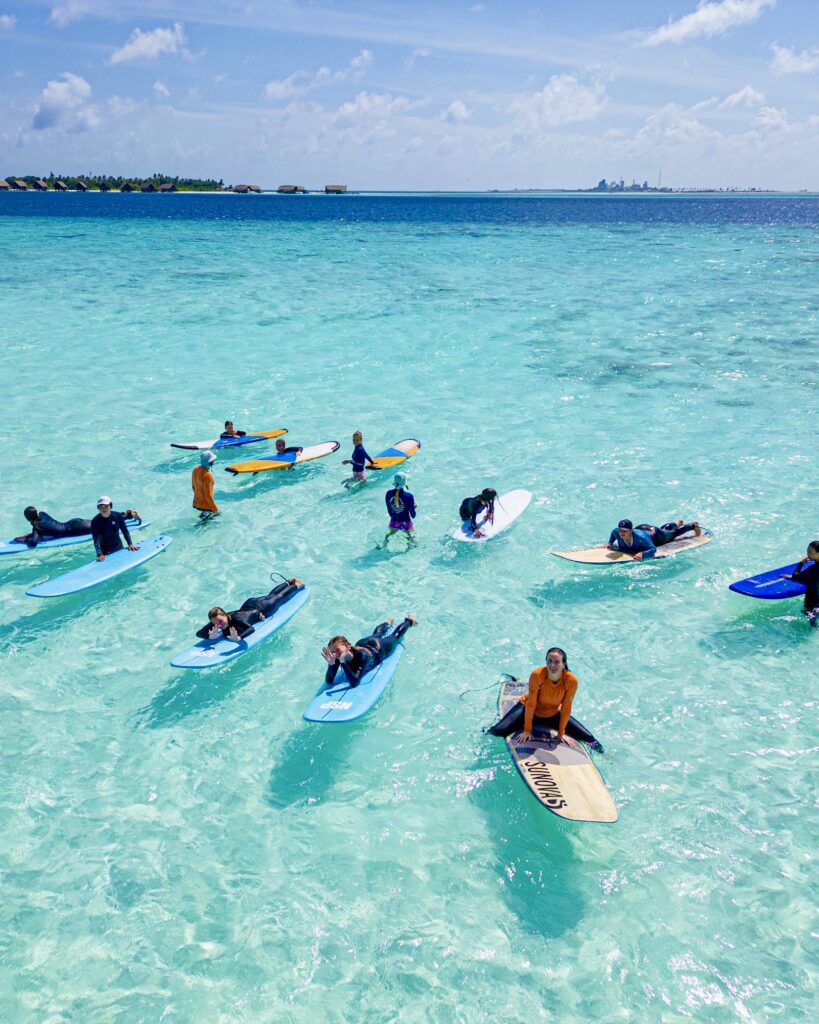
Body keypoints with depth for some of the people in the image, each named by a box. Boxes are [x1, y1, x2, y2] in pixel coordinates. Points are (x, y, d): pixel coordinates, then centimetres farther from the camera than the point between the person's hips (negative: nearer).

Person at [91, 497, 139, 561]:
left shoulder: (117, 516, -10)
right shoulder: (95, 521, -17)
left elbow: (125, 530, 0)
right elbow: (96, 540, -20)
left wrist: (130, 544, -7)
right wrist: (99, 554, -29)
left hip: (119, 548, 3)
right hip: (105, 551, -3)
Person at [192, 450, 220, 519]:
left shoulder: (195, 469, -2)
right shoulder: (207, 475, -26)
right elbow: (208, 495, -24)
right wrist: (215, 508, -14)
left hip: (196, 503, 8)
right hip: (206, 506, -8)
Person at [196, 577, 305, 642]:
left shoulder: (236, 620, -47)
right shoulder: (216, 622, -32)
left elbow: (251, 629, -61)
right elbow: (199, 633, -36)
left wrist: (238, 638, -75)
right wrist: (211, 636, -56)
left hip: (261, 608, -5)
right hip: (248, 604, 5)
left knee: (278, 598, 26)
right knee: (271, 595, 32)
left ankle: (296, 585, 53)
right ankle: (288, 583, 59)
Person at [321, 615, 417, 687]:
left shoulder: (361, 655, -52)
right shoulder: (337, 658, -39)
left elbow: (354, 682, -59)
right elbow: (328, 681, -39)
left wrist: (343, 662, -69)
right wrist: (331, 664, -57)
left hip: (381, 648, -4)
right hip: (362, 643, 4)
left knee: (395, 635, 29)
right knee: (376, 634, 40)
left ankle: (409, 621, 59)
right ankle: (388, 623, 72)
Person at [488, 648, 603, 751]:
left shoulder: (571, 680, -26)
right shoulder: (537, 675, -32)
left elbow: (566, 708, -14)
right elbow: (531, 704, -23)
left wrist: (561, 733, -10)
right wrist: (527, 730, -17)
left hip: (553, 715, 2)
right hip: (527, 709, -2)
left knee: (587, 737, -5)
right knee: (499, 731, -24)